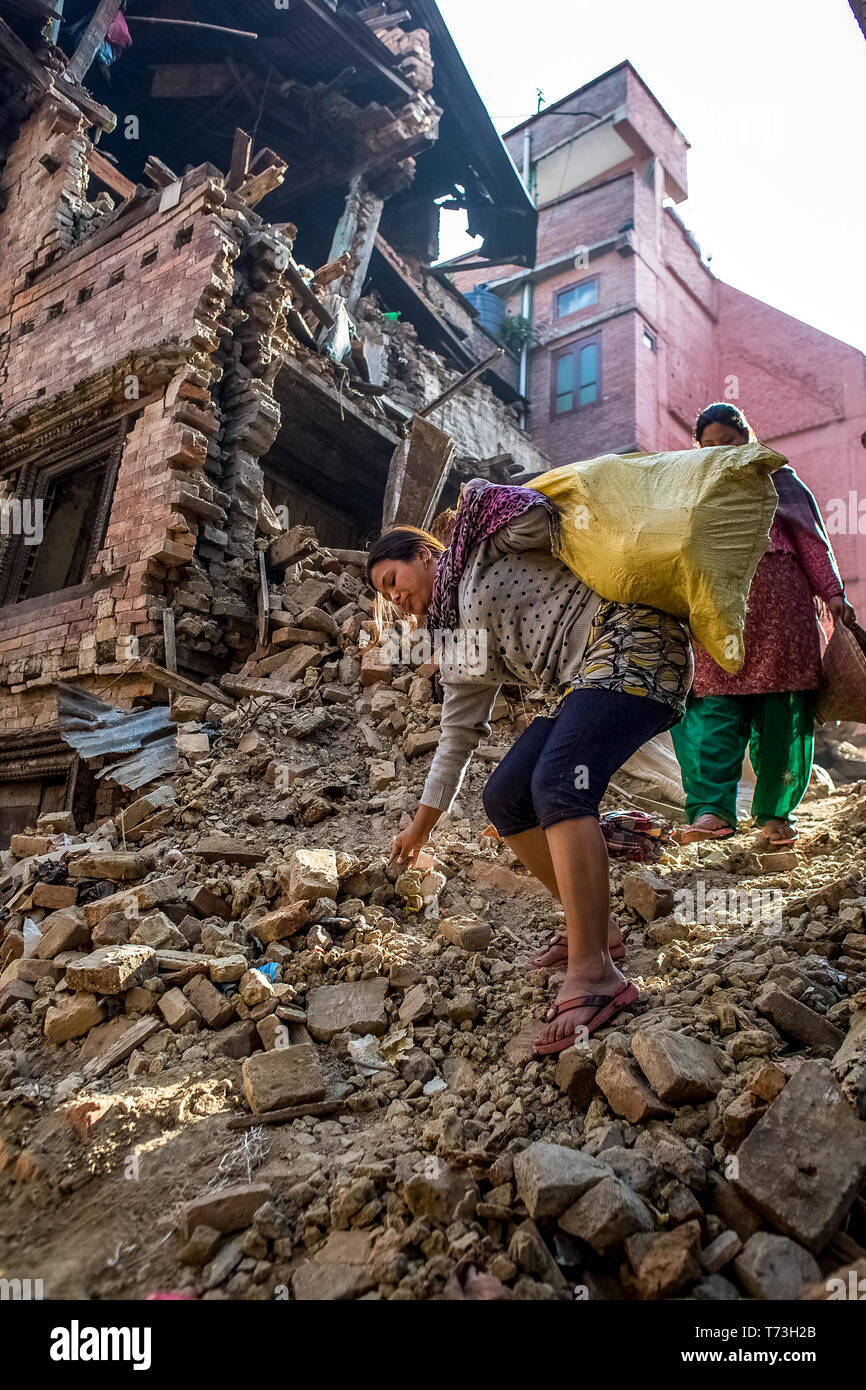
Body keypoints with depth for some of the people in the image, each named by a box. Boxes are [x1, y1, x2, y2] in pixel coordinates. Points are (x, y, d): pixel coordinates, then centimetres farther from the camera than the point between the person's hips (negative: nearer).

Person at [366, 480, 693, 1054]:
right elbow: (459, 735, 25)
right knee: (504, 800, 2)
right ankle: (593, 926, 13)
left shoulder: (482, 543, 7)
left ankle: (594, 973, -30)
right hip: (583, 683, 9)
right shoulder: (459, 643, 23)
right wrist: (423, 822, 27)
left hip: (629, 644, -9)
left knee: (556, 784, -27)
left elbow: (540, 519, -5)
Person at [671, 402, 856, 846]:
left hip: (778, 608, -1)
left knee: (780, 714, -2)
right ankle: (712, 809, -21)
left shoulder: (776, 479, 18)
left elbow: (811, 541, 11)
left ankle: (774, 813, 9)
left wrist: (833, 593, 1)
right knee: (714, 708, -14)